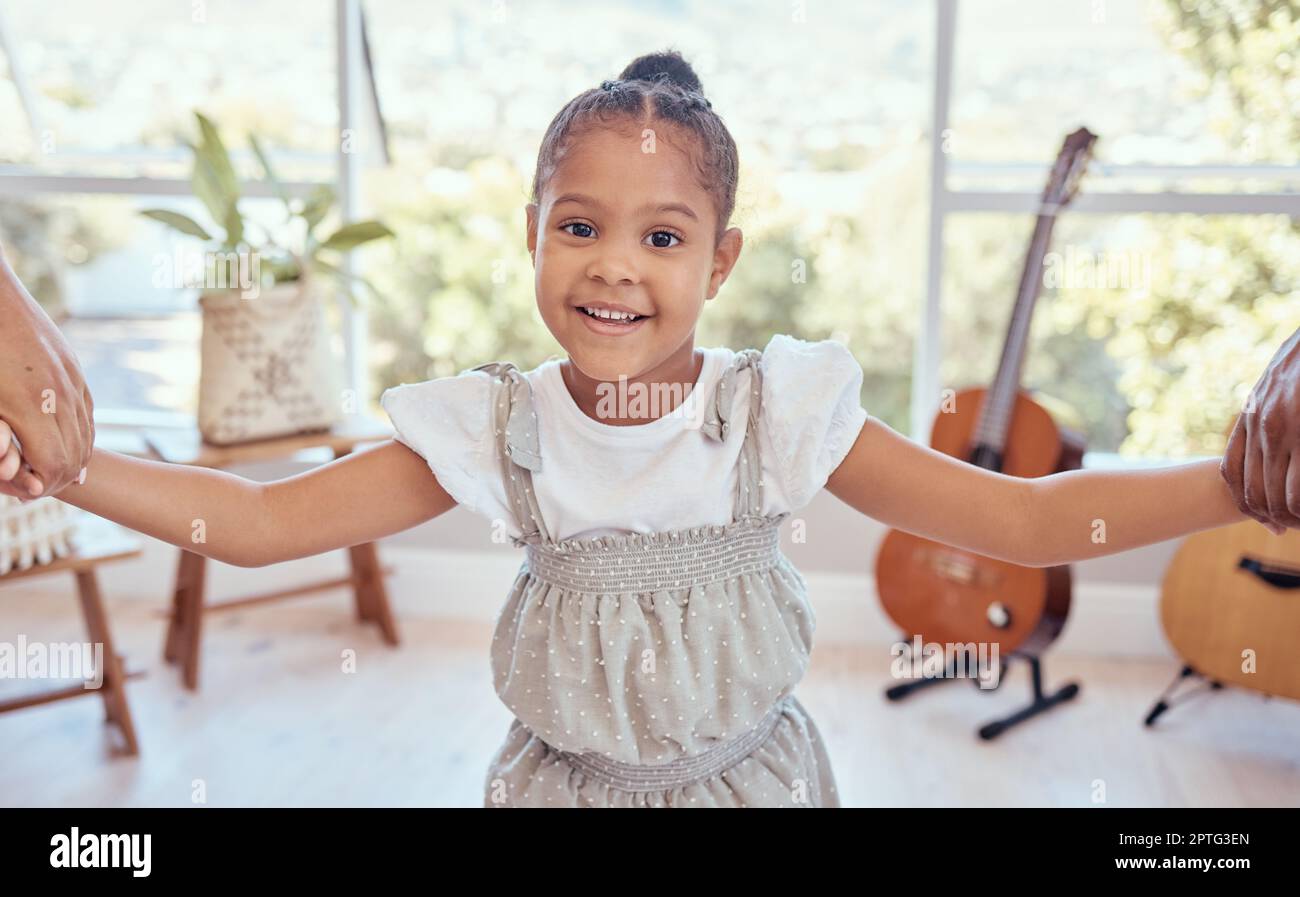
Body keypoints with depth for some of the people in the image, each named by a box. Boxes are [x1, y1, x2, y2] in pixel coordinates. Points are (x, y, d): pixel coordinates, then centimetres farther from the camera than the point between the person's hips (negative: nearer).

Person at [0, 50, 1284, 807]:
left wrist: (1240, 481, -27)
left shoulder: (777, 415, -16)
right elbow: (259, 522, -12)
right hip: (563, 784, 1)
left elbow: (1030, 519, -16)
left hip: (752, 780, 0)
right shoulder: (494, 433, -14)